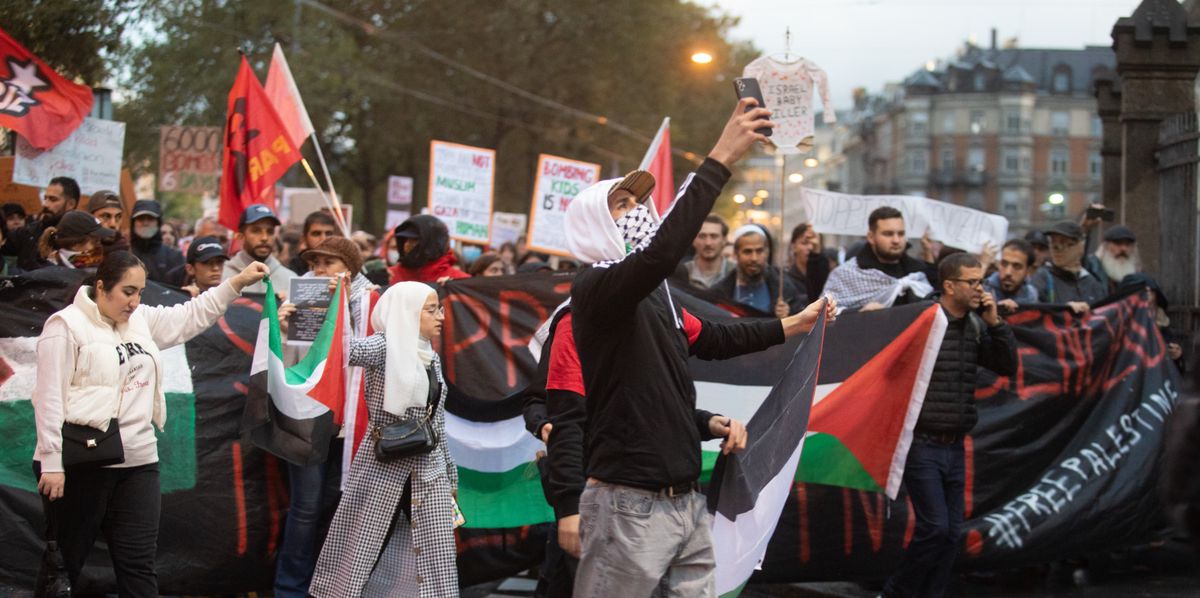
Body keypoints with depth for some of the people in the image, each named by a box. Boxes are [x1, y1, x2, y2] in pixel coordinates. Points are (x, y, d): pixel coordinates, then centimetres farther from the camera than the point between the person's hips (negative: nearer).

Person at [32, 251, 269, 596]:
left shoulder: (141, 319, 12)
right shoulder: (67, 325, -9)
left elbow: (191, 316, 21)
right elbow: (50, 398, -12)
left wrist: (238, 282, 10)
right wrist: (51, 462, -16)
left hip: (138, 463, 7)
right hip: (79, 465, -6)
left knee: (139, 566, 4)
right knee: (64, 563, 4)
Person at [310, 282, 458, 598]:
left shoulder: (432, 358, 13)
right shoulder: (384, 346, -7)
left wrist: (450, 474, 21)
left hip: (429, 471, 6)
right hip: (384, 466, -6)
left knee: (435, 559, 3)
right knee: (362, 550, 1)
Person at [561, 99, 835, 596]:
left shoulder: (654, 296, 14)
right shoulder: (594, 290, -12)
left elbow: (712, 339, 32)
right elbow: (663, 252, -31)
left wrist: (790, 326, 33)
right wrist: (721, 159, -31)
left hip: (687, 501, 9)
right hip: (630, 506, -8)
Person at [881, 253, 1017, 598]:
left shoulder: (976, 326, 8)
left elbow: (1008, 366, 7)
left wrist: (995, 322, -4)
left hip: (954, 447, 6)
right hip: (921, 444, -6)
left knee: (952, 532, 6)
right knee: (935, 527, -10)